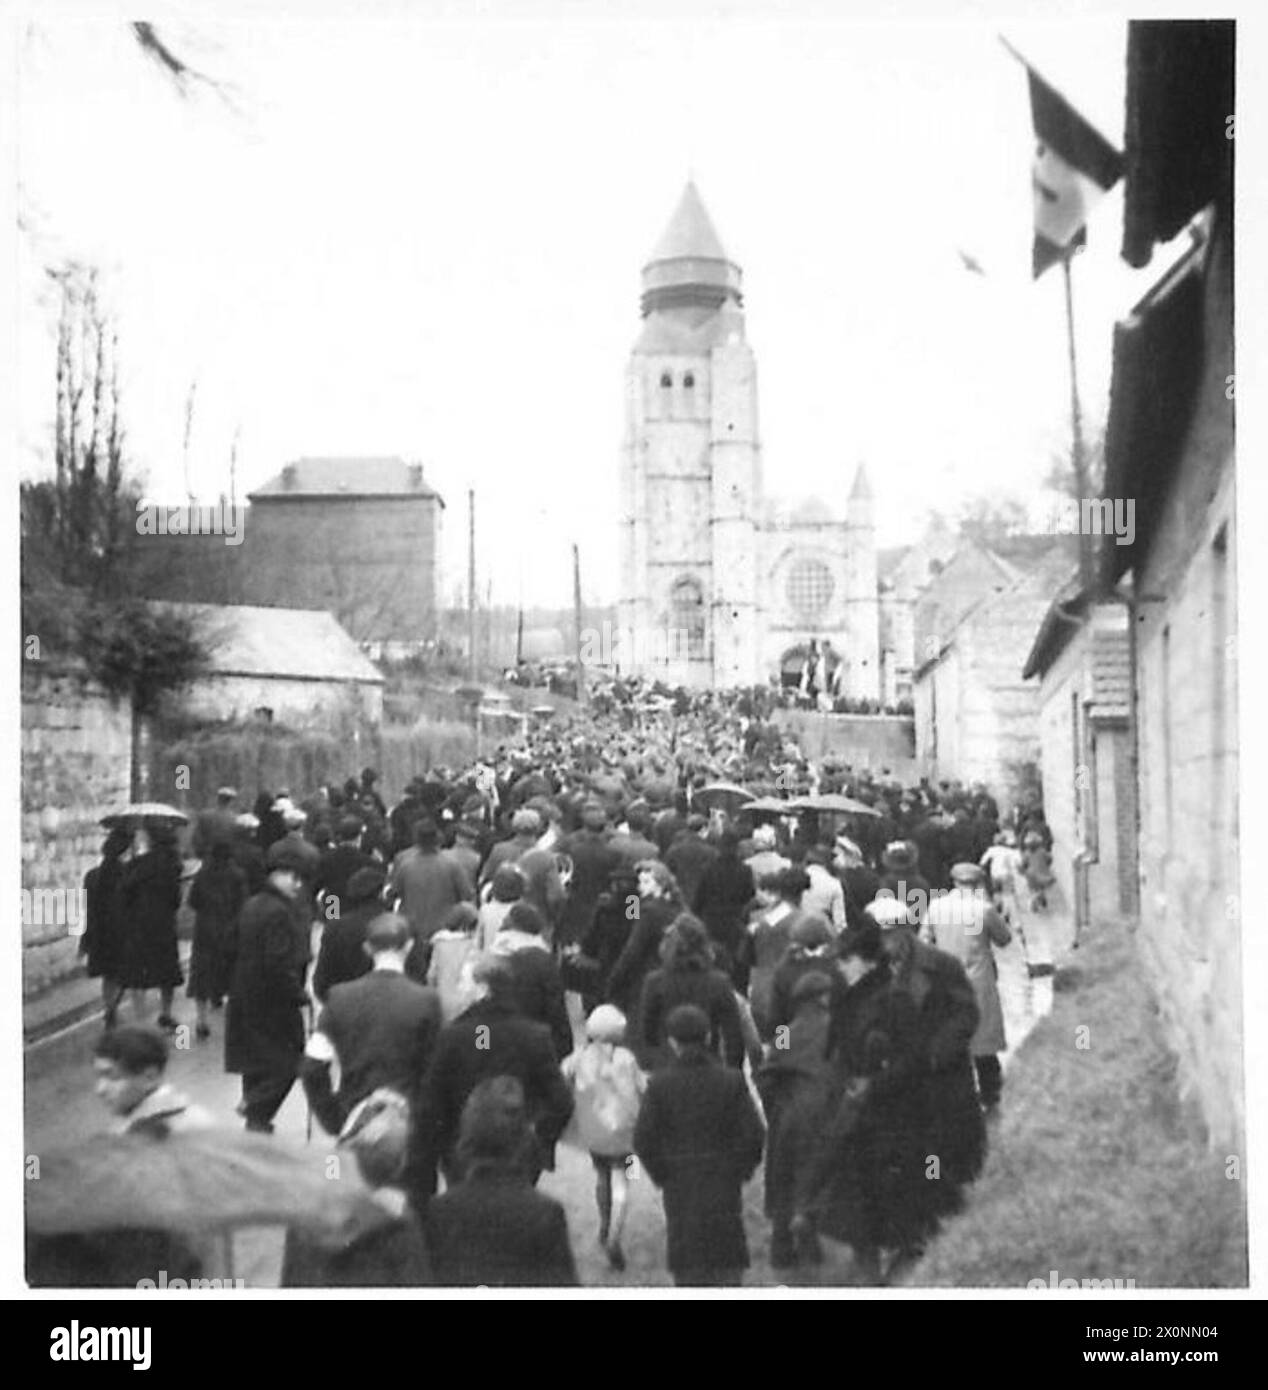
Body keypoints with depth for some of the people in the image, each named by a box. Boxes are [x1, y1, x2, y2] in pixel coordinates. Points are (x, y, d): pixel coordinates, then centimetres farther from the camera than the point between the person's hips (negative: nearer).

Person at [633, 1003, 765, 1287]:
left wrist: (661, 1176, 4)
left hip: (679, 1187, 0)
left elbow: (644, 1141, -10)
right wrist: (741, 1171, 5)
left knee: (688, 1268, 15)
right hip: (723, 1185, 0)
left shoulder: (660, 1083, -11)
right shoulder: (730, 1080, -10)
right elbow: (753, 1134, -9)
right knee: (727, 1267, 13)